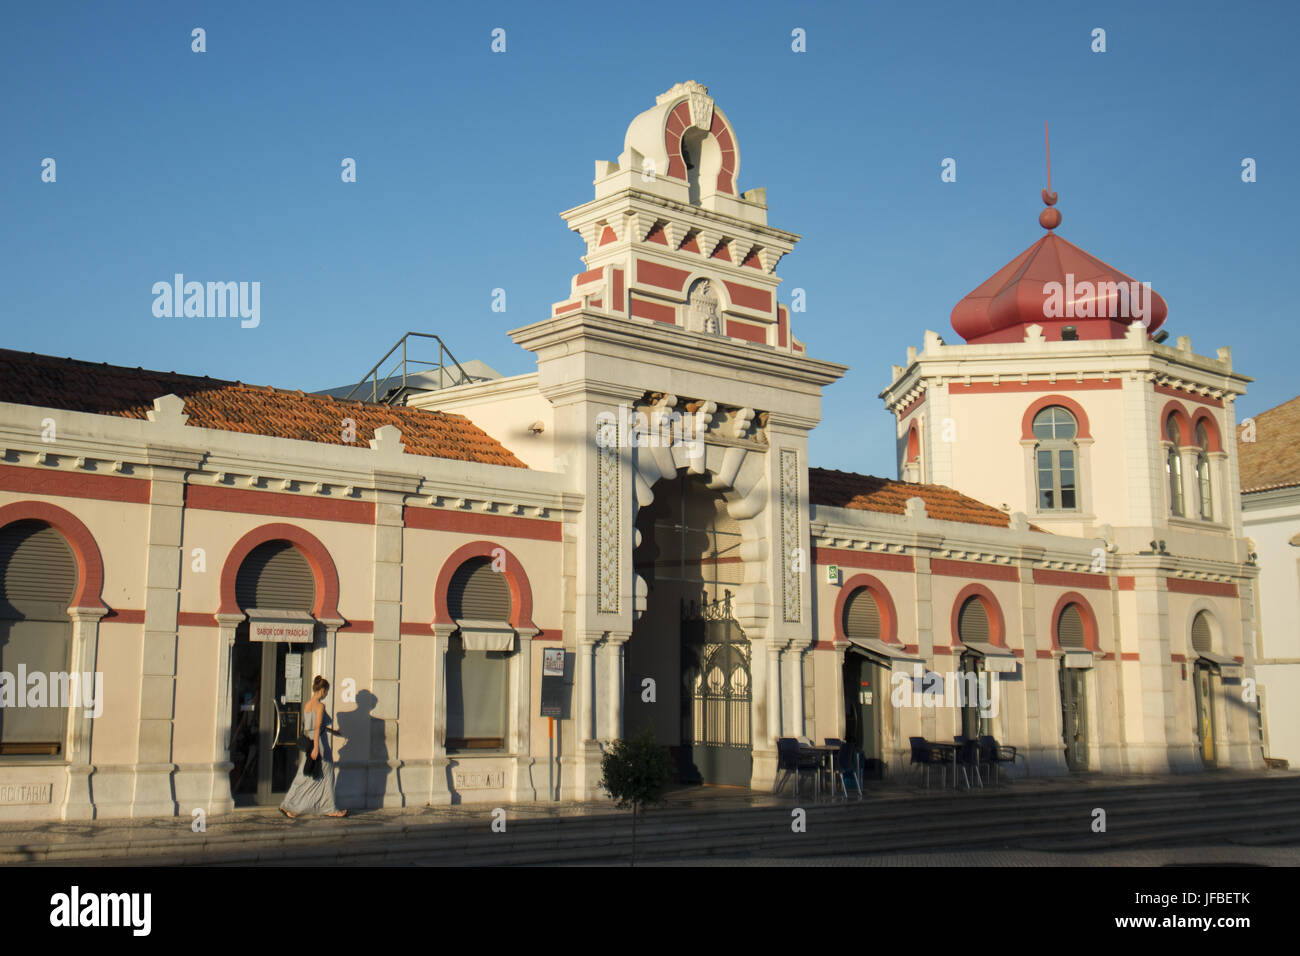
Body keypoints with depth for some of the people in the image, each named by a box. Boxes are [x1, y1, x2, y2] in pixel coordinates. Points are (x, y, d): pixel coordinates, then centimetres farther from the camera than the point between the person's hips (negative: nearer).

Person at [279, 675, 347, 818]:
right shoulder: (320, 705, -14)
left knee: (304, 777, 10)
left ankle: (288, 806, 3)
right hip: (319, 742, -8)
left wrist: (330, 730, 36)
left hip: (308, 743, 8)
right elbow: (317, 727, -21)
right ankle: (331, 810, 12)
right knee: (326, 776, 4)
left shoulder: (307, 704, 11)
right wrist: (316, 747, -25)